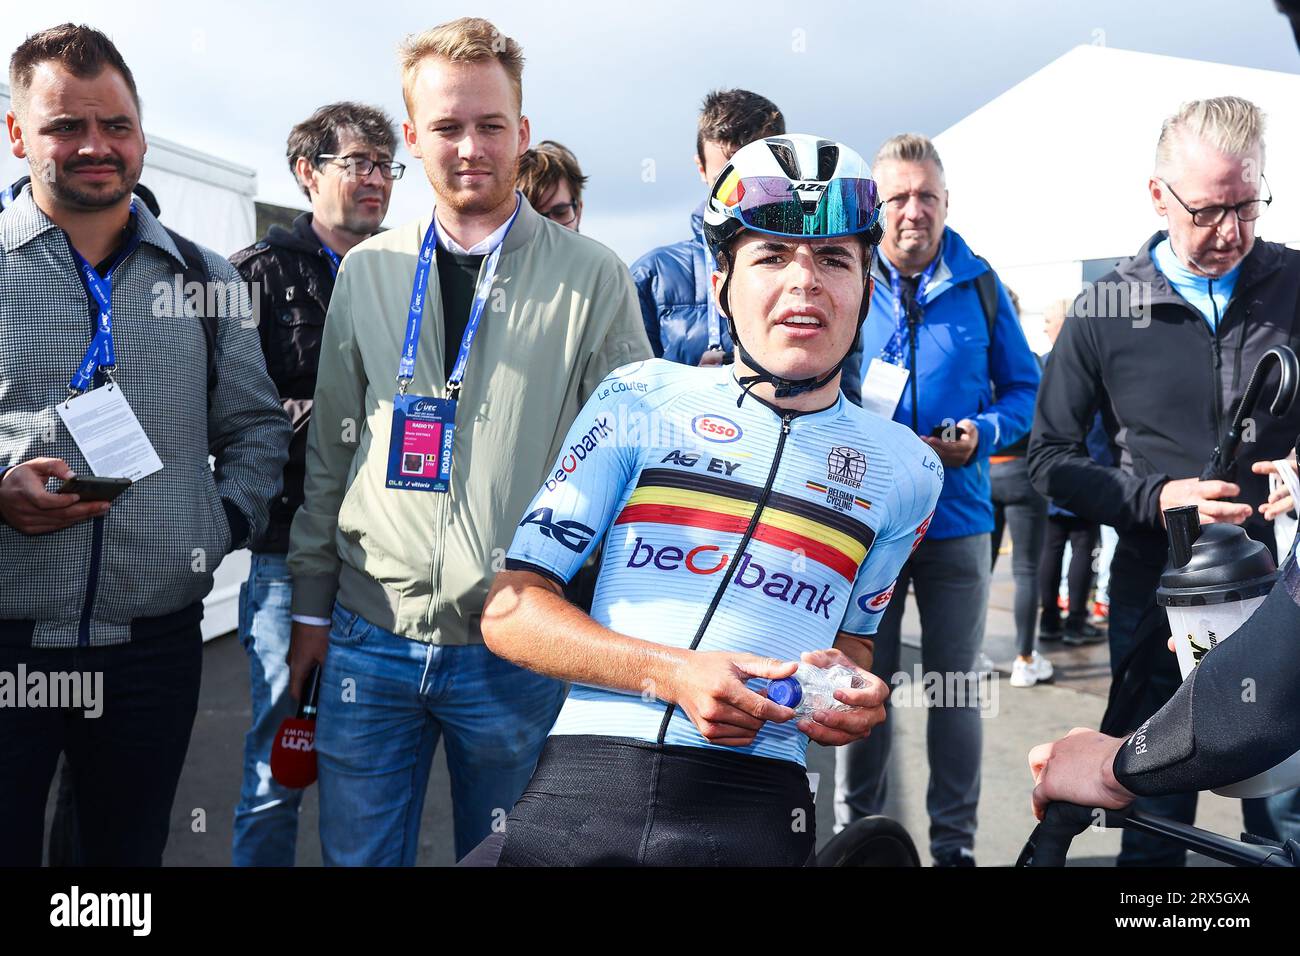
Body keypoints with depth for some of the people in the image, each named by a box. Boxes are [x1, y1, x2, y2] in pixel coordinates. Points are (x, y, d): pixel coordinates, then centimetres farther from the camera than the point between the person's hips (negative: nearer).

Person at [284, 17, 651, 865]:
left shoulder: (593, 278, -3)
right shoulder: (368, 272, 6)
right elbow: (330, 454, 11)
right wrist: (312, 606, 11)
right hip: (371, 637, 3)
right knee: (355, 851, 12)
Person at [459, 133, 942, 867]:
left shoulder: (903, 468, 11)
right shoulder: (641, 401, 3)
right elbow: (511, 611, 2)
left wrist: (856, 698, 1)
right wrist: (671, 673, -12)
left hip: (756, 810, 2)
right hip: (586, 784, -1)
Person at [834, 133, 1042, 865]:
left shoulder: (979, 286, 3)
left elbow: (1022, 387, 8)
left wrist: (983, 434, -12)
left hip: (958, 515, 1)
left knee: (956, 684, 8)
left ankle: (956, 839, 22)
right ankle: (856, 829, 24)